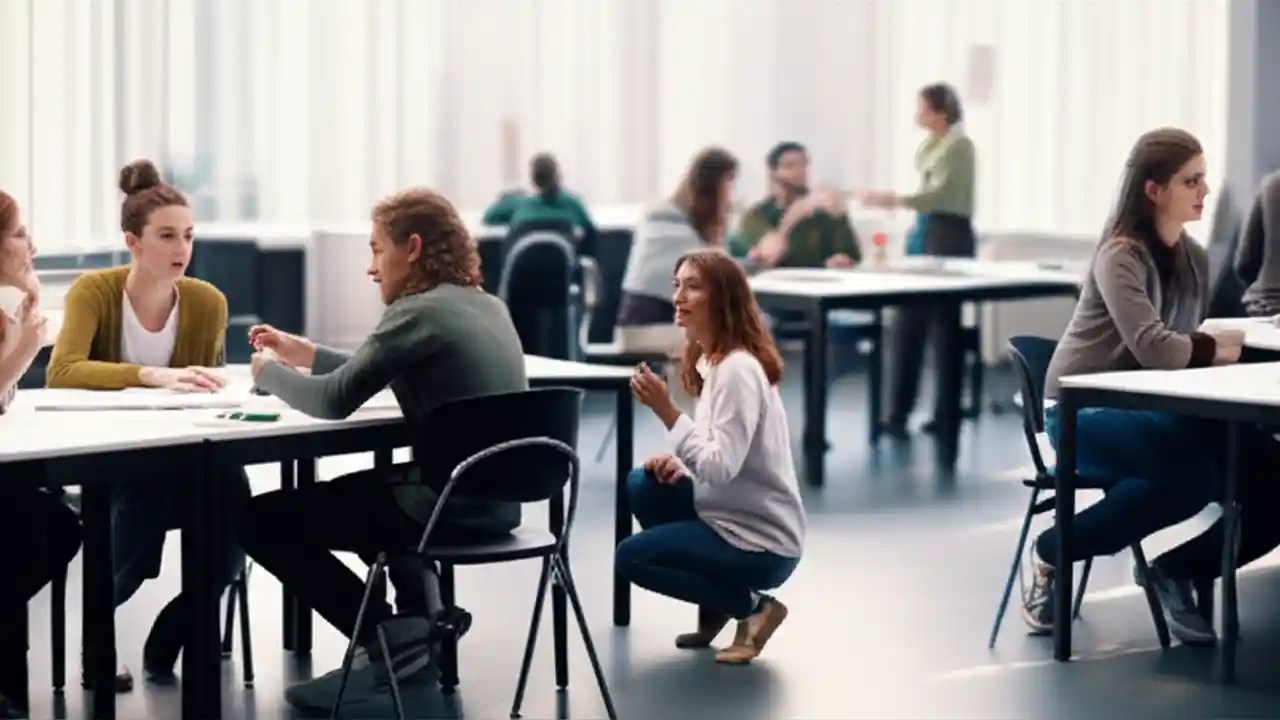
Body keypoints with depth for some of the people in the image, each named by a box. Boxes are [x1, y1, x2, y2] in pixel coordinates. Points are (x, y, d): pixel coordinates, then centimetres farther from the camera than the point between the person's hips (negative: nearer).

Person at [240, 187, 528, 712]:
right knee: (358, 489, 37)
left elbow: (333, 402, -13)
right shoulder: (486, 306, 13)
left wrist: (269, 372, 6)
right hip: (495, 501, 9)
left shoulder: (419, 313, -15)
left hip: (451, 506, -9)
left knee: (259, 520, 1)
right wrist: (306, 354, 21)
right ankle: (423, 616, 22)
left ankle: (390, 638, -1)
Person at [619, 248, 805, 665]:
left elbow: (722, 467, -28)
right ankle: (715, 605, 12)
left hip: (762, 542, -9)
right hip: (729, 517, 9)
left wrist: (667, 412, -29)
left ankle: (752, 606, -1)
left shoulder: (738, 369, -21)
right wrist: (679, 463, -2)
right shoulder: (710, 361, 9)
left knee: (632, 556, -10)